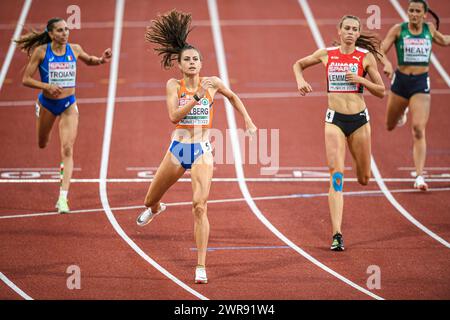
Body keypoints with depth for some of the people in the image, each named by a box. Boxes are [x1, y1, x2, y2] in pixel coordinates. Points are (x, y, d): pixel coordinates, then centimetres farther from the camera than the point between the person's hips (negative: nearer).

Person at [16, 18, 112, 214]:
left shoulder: (74, 49, -5)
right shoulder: (41, 51, -13)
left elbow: (89, 61, 17)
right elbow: (26, 79, -12)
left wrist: (101, 60, -4)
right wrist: (46, 86, -27)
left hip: (69, 105, 0)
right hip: (47, 103, 0)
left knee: (67, 150, -14)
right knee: (42, 144, 20)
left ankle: (63, 198, -19)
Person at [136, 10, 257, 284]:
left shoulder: (213, 83, -3)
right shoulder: (174, 85, -5)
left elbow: (233, 97, 18)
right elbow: (174, 116, -20)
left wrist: (248, 121, 11)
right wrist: (198, 97, -28)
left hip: (202, 150, -2)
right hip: (178, 149, 2)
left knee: (200, 206, -18)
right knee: (150, 200, 20)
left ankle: (201, 267, -17)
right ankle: (156, 209, 62)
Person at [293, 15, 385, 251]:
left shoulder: (366, 57, -1)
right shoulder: (326, 54, 2)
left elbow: (381, 92, 1)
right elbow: (298, 64, 20)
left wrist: (360, 79, -15)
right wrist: (300, 80, 0)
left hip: (359, 119, 1)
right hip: (335, 119, -1)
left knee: (364, 179, 12)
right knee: (336, 177, -12)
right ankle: (337, 235, -15)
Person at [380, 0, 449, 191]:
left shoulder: (429, 29, 3)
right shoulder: (398, 30, -5)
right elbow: (381, 50, -10)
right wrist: (387, 64, -29)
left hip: (421, 84, -1)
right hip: (401, 80, 1)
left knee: (418, 130, -14)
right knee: (390, 126, 19)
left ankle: (419, 176, -15)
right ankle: (402, 111, 57)